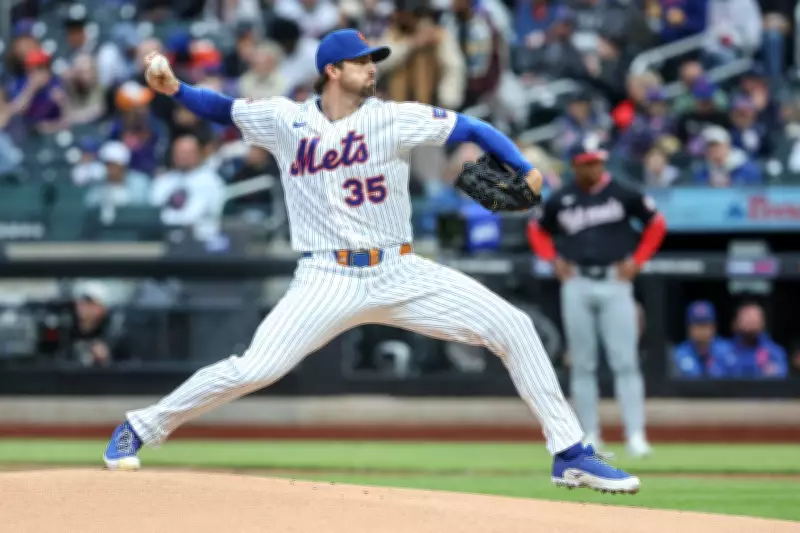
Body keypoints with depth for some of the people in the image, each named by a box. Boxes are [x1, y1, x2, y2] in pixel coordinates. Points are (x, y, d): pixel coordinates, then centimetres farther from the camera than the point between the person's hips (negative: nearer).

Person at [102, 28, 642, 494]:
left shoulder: (395, 118, -2)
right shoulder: (284, 119, 1)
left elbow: (474, 129, -3)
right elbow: (222, 108, 13)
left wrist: (525, 170, -18)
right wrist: (175, 88, -6)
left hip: (400, 275, 2)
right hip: (328, 280, -2)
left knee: (513, 326, -9)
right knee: (254, 368, -17)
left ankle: (569, 453, 0)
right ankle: (140, 430, 3)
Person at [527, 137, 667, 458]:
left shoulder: (623, 194, 0)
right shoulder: (560, 201, 5)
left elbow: (656, 224, 9)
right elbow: (537, 230, 21)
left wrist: (636, 261, 2)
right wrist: (554, 260, 6)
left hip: (614, 284, -2)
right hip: (576, 286, 2)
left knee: (625, 361, -9)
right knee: (582, 364, 4)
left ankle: (635, 434, -11)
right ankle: (589, 435, 10)